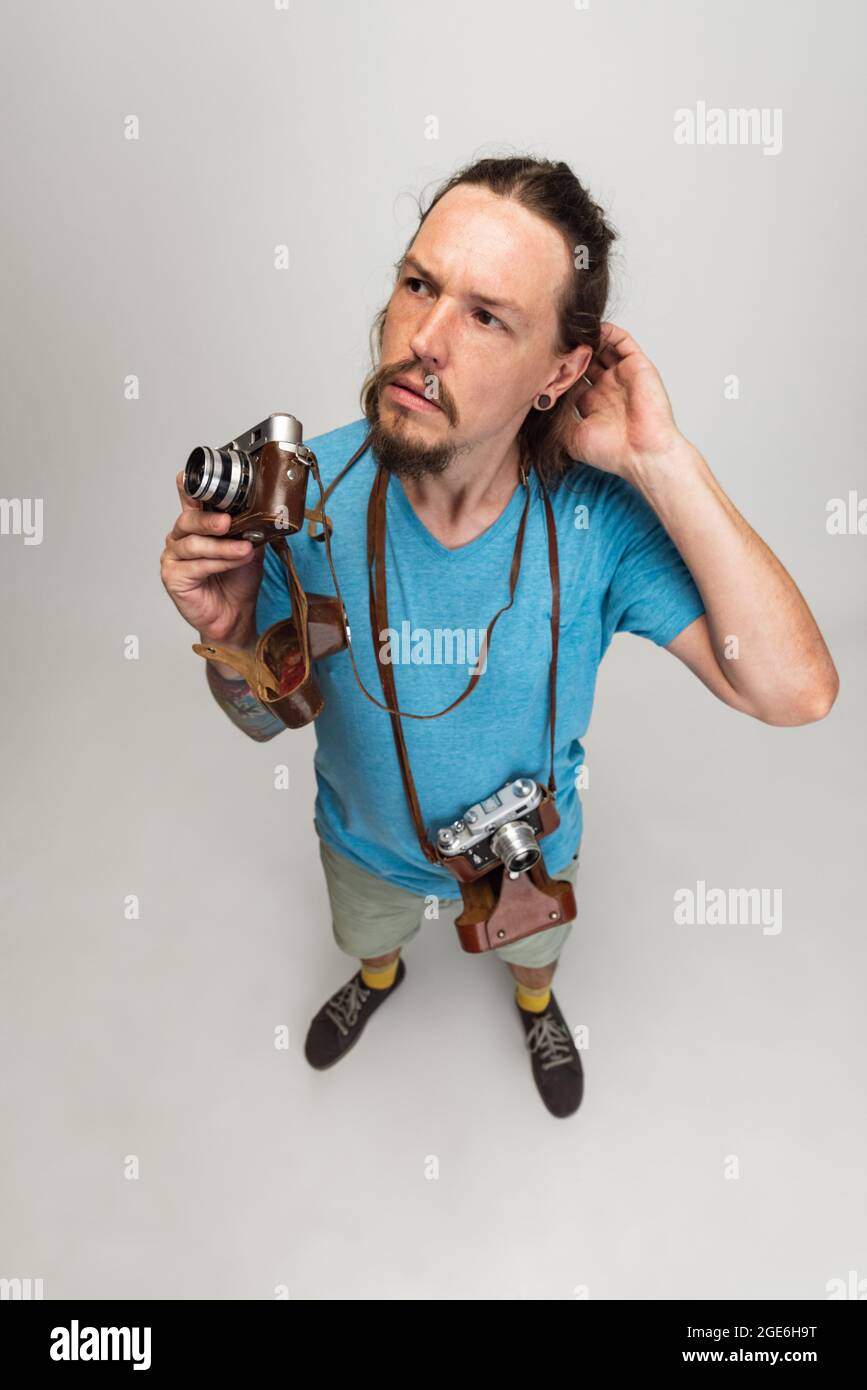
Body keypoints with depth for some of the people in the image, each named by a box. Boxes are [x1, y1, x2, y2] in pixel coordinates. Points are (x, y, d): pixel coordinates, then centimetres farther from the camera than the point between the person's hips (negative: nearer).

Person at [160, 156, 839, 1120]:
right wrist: (230, 636, -39)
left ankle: (534, 1005, 74)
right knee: (368, 933, 36)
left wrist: (662, 461, -45)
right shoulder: (308, 491, -29)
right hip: (368, 845, 1)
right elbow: (265, 716, -15)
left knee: (534, 947, 35)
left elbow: (794, 694, -40)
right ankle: (377, 979, 75)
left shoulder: (597, 514, -32)